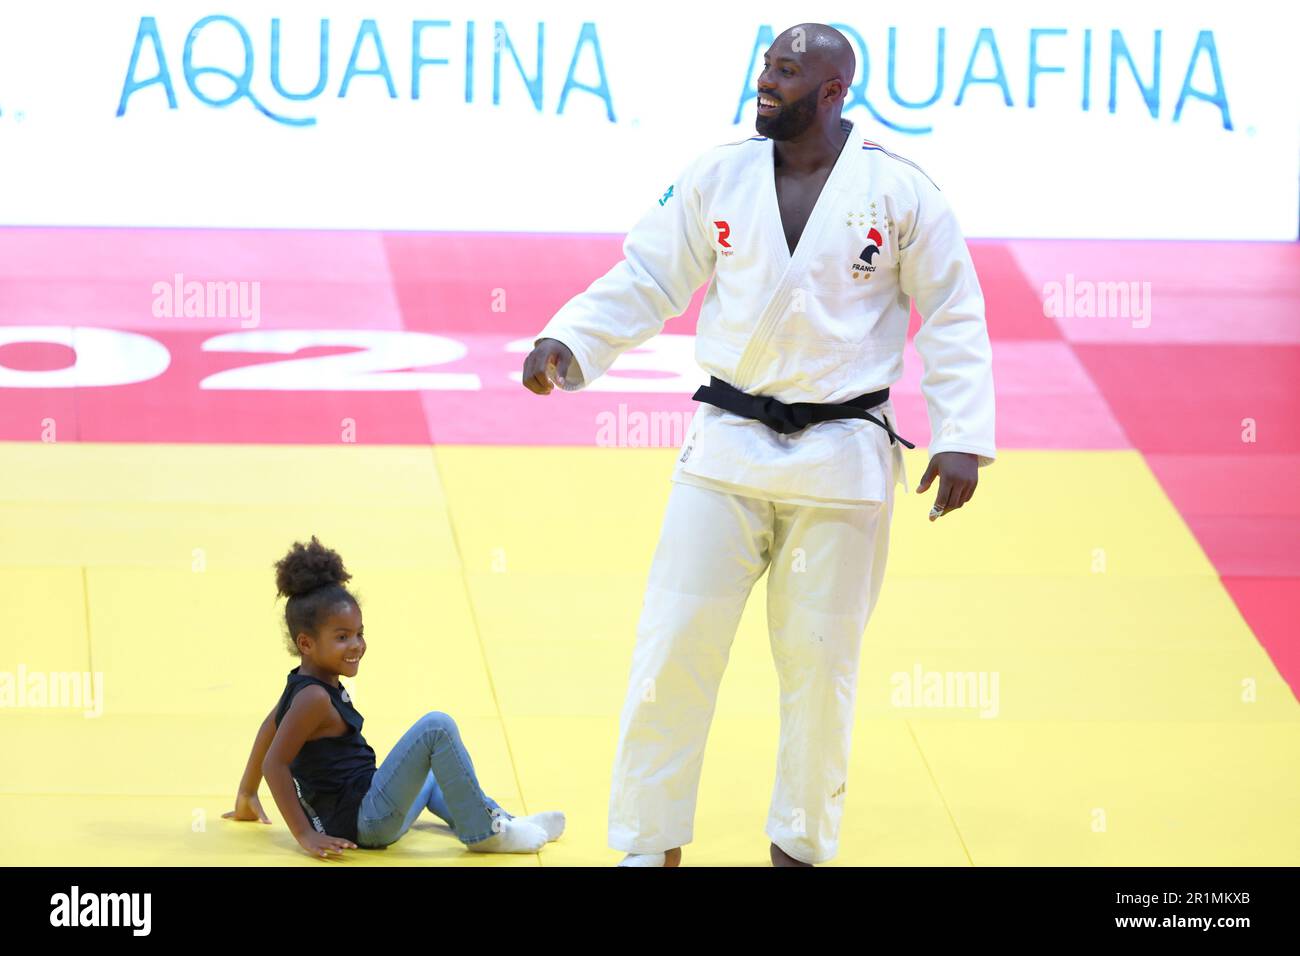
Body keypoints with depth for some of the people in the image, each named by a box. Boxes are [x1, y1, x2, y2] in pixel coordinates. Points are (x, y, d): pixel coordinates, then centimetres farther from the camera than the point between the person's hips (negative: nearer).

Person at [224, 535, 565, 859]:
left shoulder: (303, 685, 12)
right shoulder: (315, 698, -16)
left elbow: (269, 729, 25)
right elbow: (275, 763, -22)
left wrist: (246, 798, 36)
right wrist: (305, 835, -22)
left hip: (370, 821, 11)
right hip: (365, 823, -11)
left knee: (433, 778, 37)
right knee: (437, 727, -18)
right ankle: (482, 832, -12)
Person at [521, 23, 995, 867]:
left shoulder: (900, 191, -5)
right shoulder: (719, 178, 1)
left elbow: (954, 315, -1)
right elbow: (646, 279, 4)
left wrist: (963, 439, -7)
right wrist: (565, 340, -12)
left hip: (843, 457, -2)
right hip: (729, 447, 2)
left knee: (819, 662, 7)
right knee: (676, 645, -1)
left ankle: (801, 847, 24)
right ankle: (651, 844, 11)